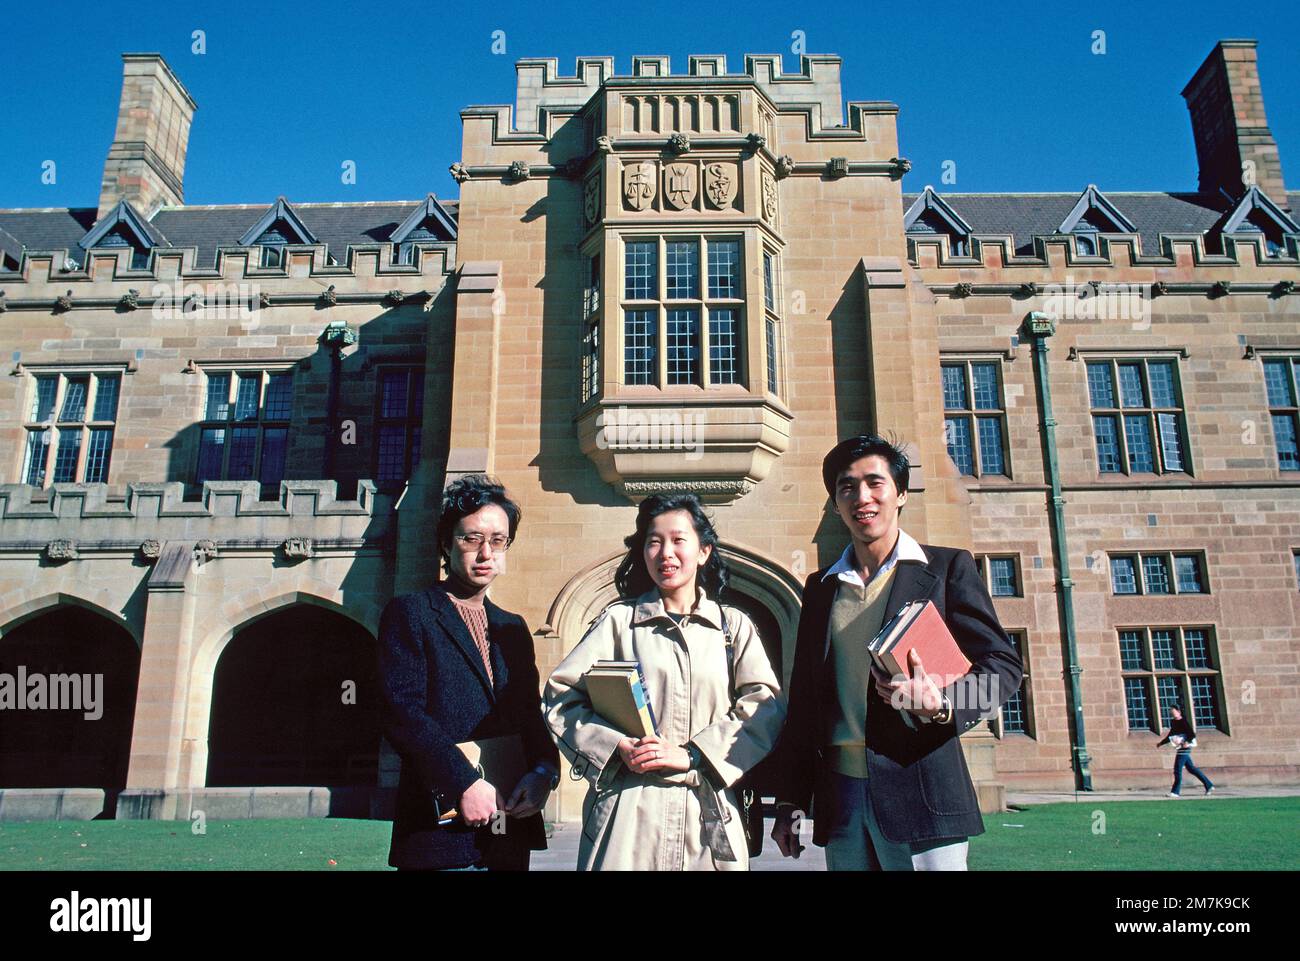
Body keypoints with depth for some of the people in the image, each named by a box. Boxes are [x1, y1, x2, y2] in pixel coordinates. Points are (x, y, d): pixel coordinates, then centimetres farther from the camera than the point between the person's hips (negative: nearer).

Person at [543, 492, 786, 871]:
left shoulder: (734, 626, 9)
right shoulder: (619, 620, 6)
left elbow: (765, 709, 0)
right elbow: (561, 696, 3)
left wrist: (691, 754, -10)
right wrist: (617, 747, -11)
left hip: (709, 813, 1)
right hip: (628, 809, -1)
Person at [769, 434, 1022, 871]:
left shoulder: (947, 567, 3)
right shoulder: (820, 586, 14)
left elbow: (1002, 663, 0)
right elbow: (803, 699, 15)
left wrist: (942, 703, -21)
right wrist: (791, 801, 12)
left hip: (921, 793, -3)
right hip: (840, 797, 4)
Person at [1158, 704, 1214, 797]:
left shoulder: (1183, 722, -11)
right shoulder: (1174, 722, 13)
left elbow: (1192, 734, -16)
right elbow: (1170, 737, 22)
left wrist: (1187, 742, -31)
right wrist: (1161, 743, 23)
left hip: (1184, 748, -9)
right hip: (1180, 749, 9)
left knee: (1177, 769, -8)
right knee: (1191, 768, 15)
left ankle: (1175, 792, -5)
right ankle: (1209, 785, 25)